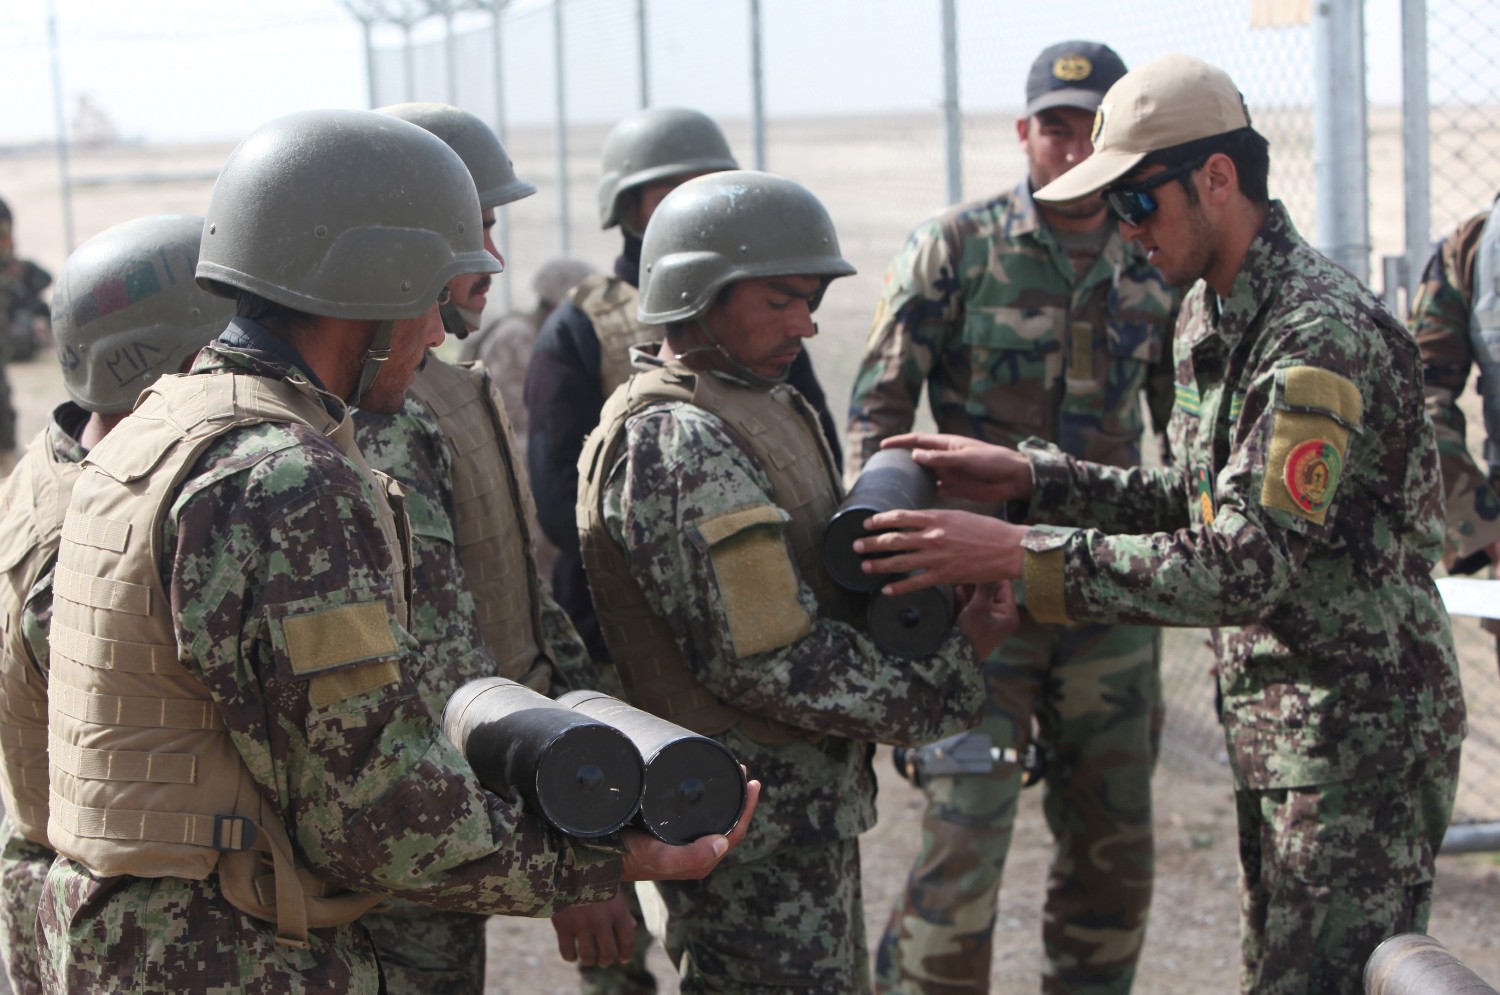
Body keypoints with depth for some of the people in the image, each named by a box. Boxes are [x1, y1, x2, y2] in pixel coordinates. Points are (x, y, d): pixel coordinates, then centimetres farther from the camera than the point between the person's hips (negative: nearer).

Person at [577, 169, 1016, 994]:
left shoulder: (757, 405, 14)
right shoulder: (675, 442, -20)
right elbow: (769, 663, -23)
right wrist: (946, 681, -15)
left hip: (811, 809, 10)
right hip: (754, 832, -10)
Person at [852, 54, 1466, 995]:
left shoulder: (1326, 336, -23)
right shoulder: (1209, 313, 9)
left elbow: (1246, 565, -29)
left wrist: (1016, 554, -30)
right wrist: (1031, 477, 4)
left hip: (1363, 734, -10)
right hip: (1276, 731, 10)